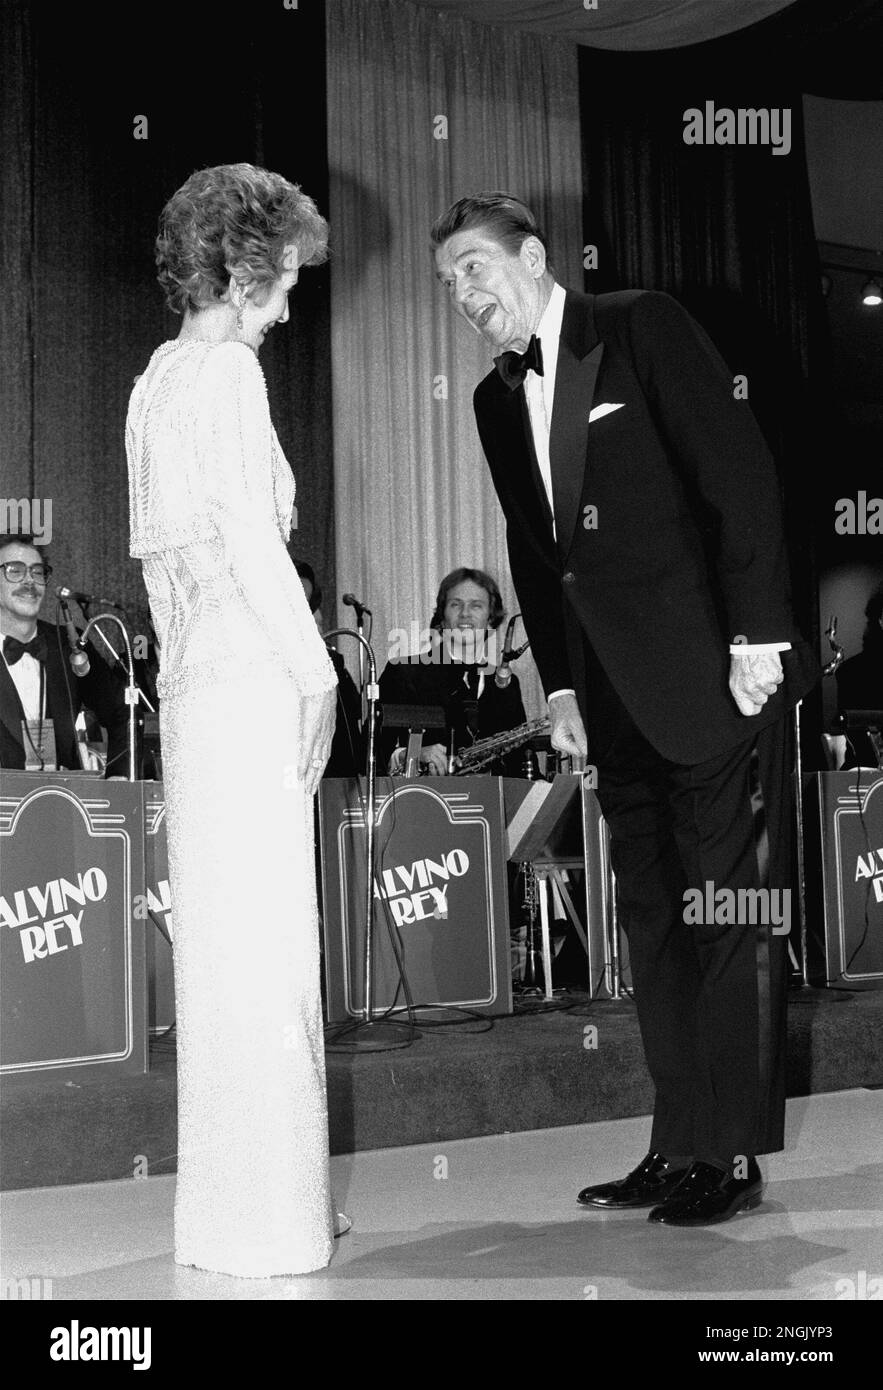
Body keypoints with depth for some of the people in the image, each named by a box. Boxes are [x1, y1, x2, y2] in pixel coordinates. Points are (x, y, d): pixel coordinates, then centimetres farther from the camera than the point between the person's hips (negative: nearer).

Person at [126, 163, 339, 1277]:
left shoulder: (154, 381, 19)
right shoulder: (225, 368, -7)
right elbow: (248, 535, -16)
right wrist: (317, 668, -12)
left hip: (188, 681, 9)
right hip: (250, 678, -9)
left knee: (219, 945, 12)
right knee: (263, 945, -6)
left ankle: (225, 1206, 19)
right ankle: (265, 1219, -2)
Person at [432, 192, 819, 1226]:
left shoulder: (641, 329, -3)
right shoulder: (498, 399, 16)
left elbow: (739, 471, -8)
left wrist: (756, 635, -14)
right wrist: (560, 686, 12)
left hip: (710, 670, -7)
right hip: (615, 696, 7)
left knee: (728, 908, -3)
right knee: (653, 918, 7)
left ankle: (733, 1154, 3)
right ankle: (679, 1146, 13)